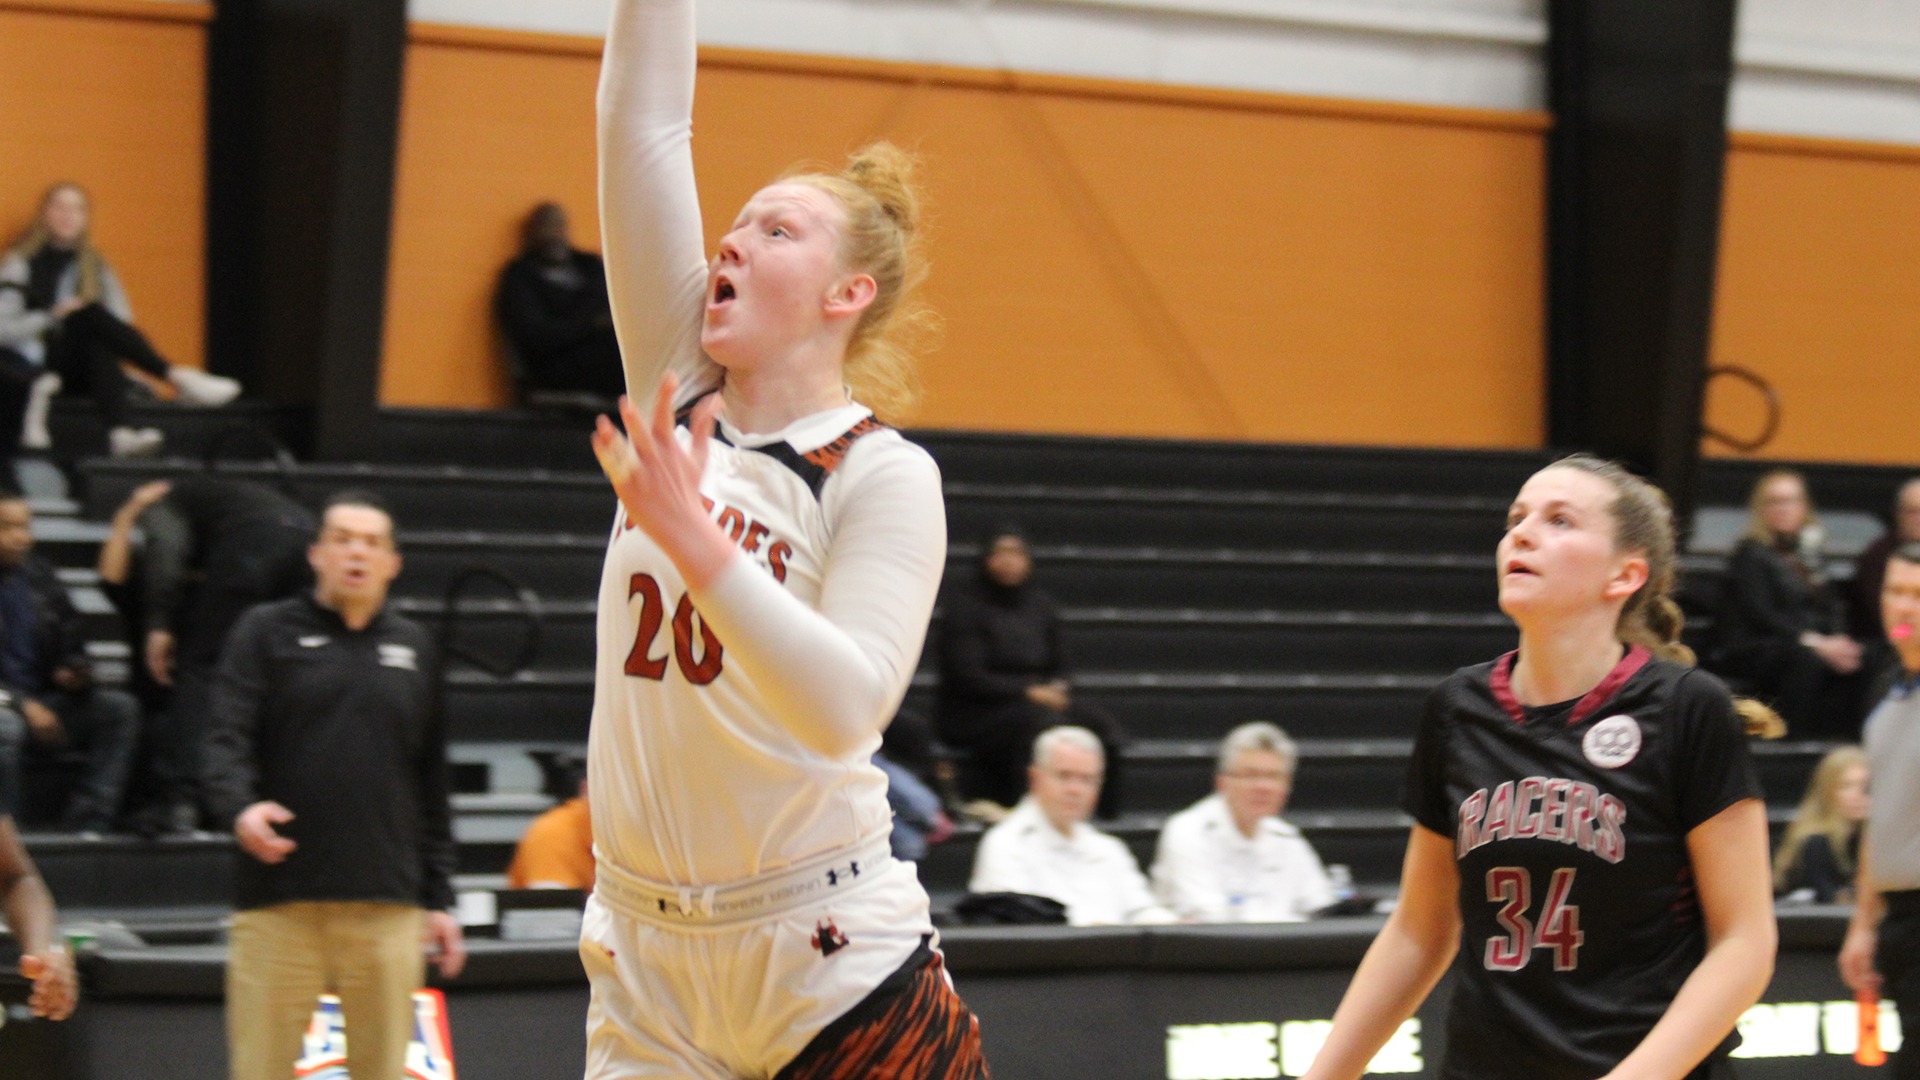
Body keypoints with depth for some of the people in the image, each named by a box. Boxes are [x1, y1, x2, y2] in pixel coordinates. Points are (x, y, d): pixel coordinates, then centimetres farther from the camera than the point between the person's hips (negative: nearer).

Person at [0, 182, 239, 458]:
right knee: (90, 314, -29)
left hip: (85, 372, 3)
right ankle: (179, 377, -41)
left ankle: (120, 433, -58)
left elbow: (122, 319, 8)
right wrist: (51, 317, -17)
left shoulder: (95, 266, 16)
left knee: (98, 347, -34)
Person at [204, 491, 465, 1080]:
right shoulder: (266, 633, 7)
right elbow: (228, 738, -4)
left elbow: (432, 784, 18)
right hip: (279, 899, -3)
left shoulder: (415, 647, 17)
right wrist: (240, 806, -26)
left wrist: (438, 898, 14)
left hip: (387, 904, 3)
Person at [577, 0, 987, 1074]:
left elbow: (846, 704, -22)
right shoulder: (680, 400, 7)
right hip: (647, 964, 4)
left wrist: (697, 545, -31)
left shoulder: (886, 473, -7)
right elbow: (644, 122, 2)